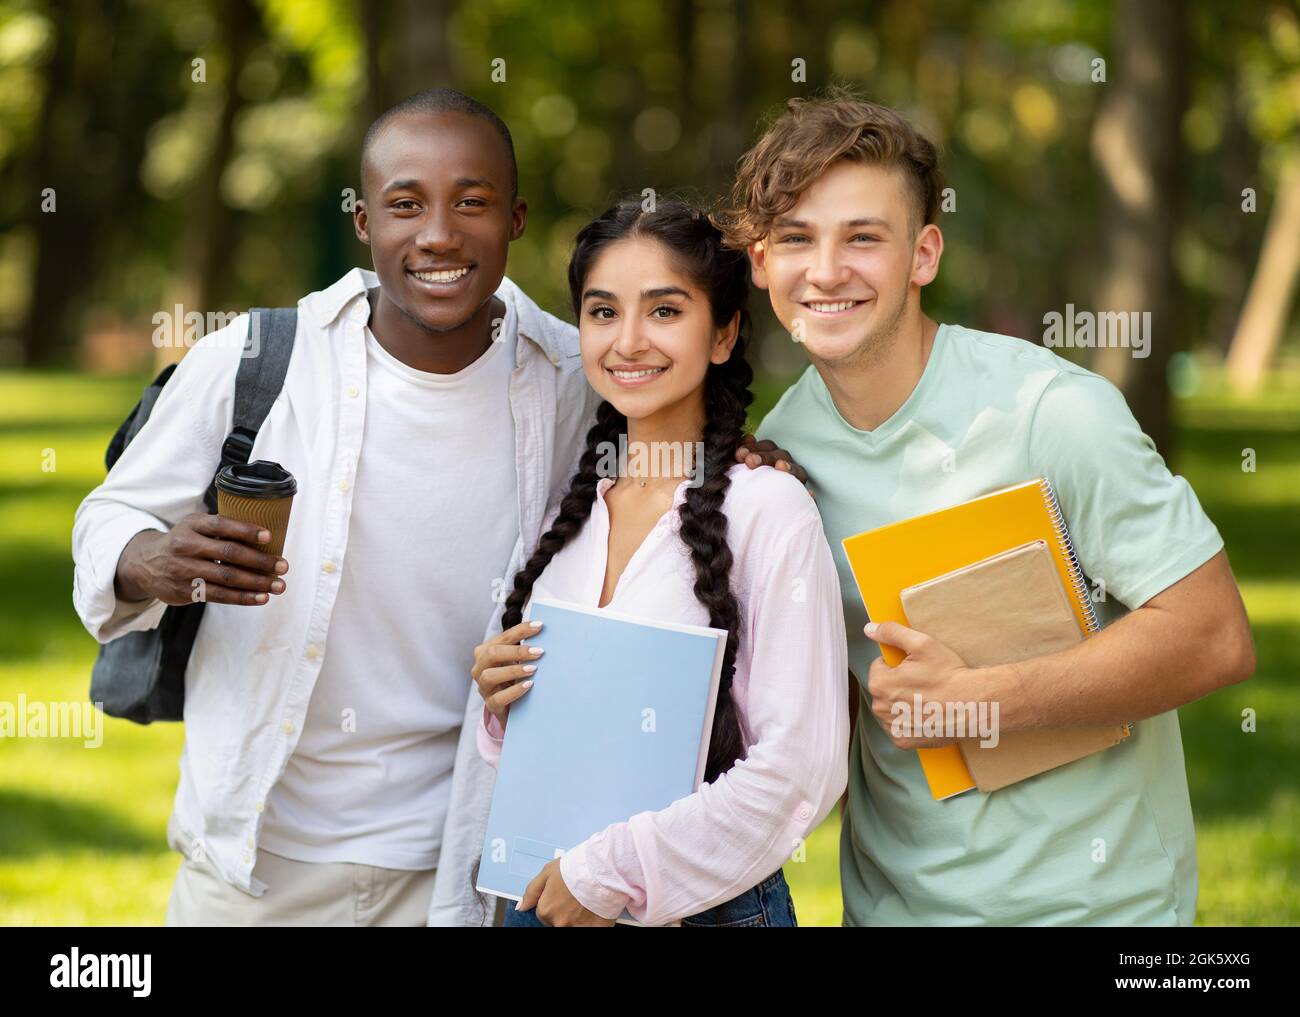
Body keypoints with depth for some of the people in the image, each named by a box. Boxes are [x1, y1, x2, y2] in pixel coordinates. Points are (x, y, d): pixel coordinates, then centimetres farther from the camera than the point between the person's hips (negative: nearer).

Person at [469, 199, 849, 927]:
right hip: (547, 896, 5)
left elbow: (800, 768, -18)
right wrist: (503, 702, -5)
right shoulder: (575, 504, 4)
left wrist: (610, 870, -15)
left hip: (705, 905, -5)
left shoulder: (768, 507, -15)